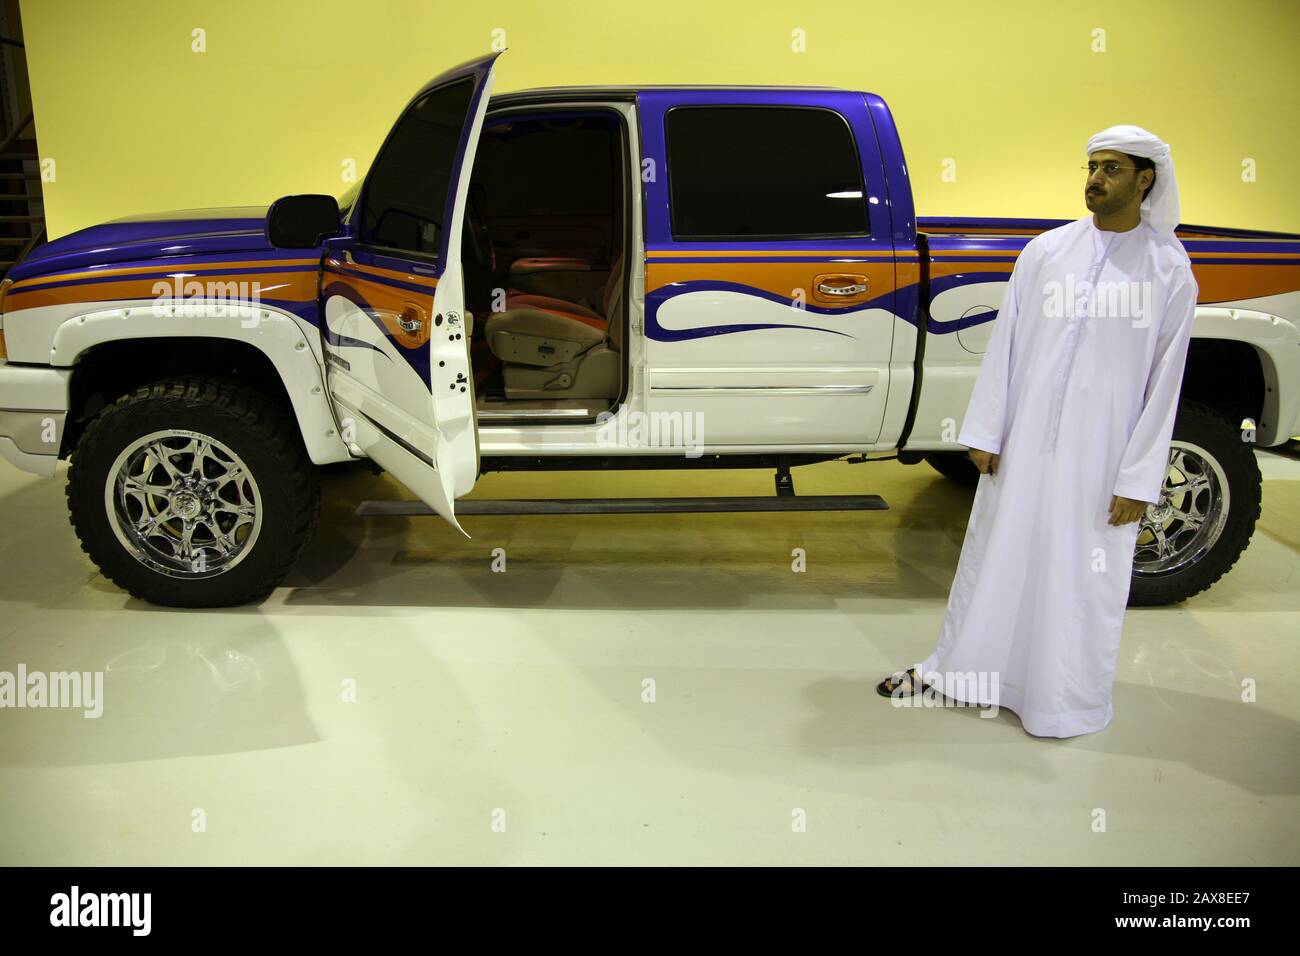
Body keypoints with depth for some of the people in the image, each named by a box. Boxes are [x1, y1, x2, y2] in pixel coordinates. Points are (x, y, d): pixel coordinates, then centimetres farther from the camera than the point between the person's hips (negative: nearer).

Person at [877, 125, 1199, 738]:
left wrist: (1139, 480, -7)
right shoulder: (1046, 250, 4)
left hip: (1099, 456, -2)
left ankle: (1067, 700, 27)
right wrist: (984, 432, 0)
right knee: (995, 555, 13)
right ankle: (955, 669, 31)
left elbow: (1164, 381, -4)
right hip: (1023, 440, 2)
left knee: (1081, 574, 8)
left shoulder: (1170, 270, -2)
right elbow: (1005, 342, 4)